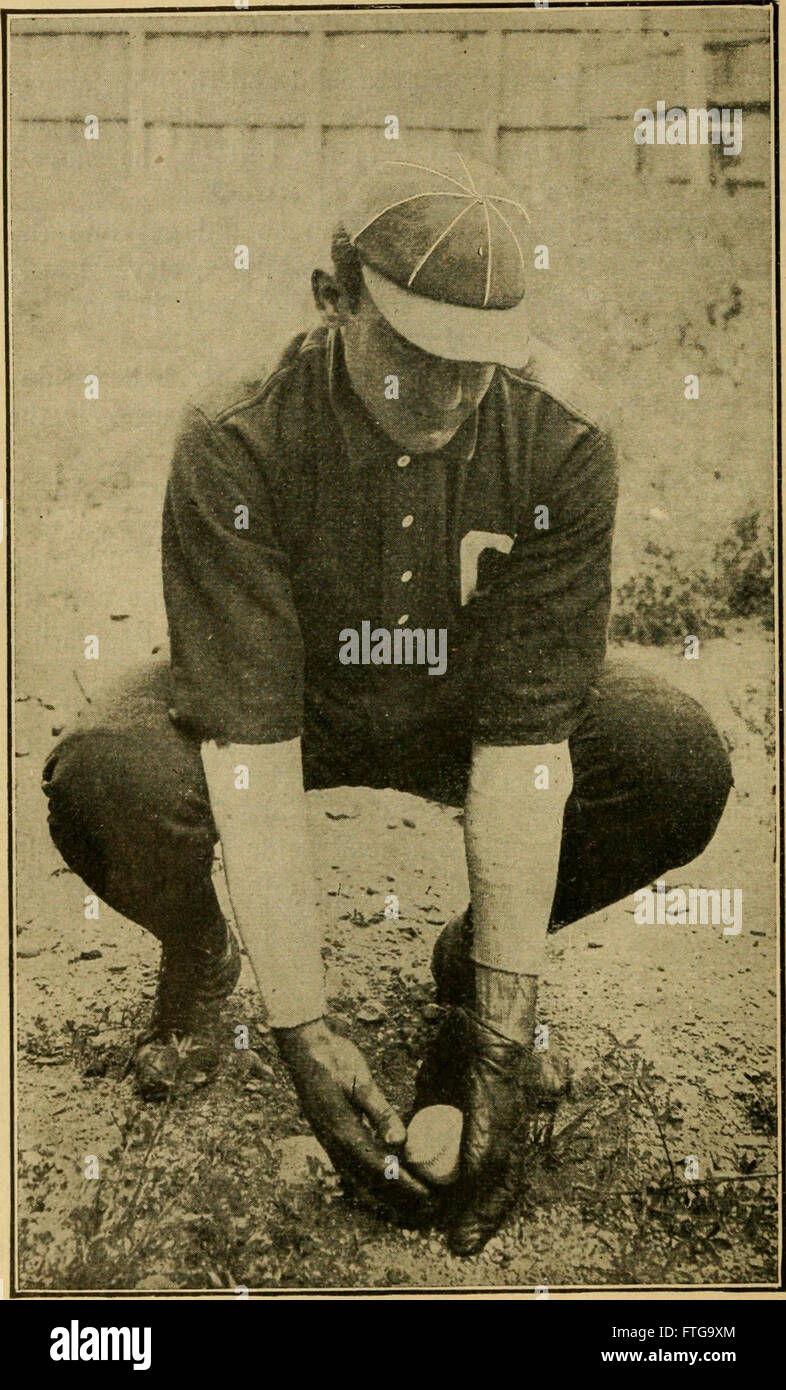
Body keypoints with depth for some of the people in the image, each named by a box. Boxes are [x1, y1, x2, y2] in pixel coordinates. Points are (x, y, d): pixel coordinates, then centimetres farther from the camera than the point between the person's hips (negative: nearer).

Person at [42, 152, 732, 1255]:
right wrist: (302, 1029, -33)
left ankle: (470, 968, 5)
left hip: (460, 705, 2)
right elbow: (251, 748, -31)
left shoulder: (563, 439, -24)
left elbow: (523, 740, -26)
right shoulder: (236, 445, -28)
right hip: (289, 702, -1)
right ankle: (198, 959, 5)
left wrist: (501, 1032, -27)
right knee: (105, 780, -33)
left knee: (682, 762, -23)